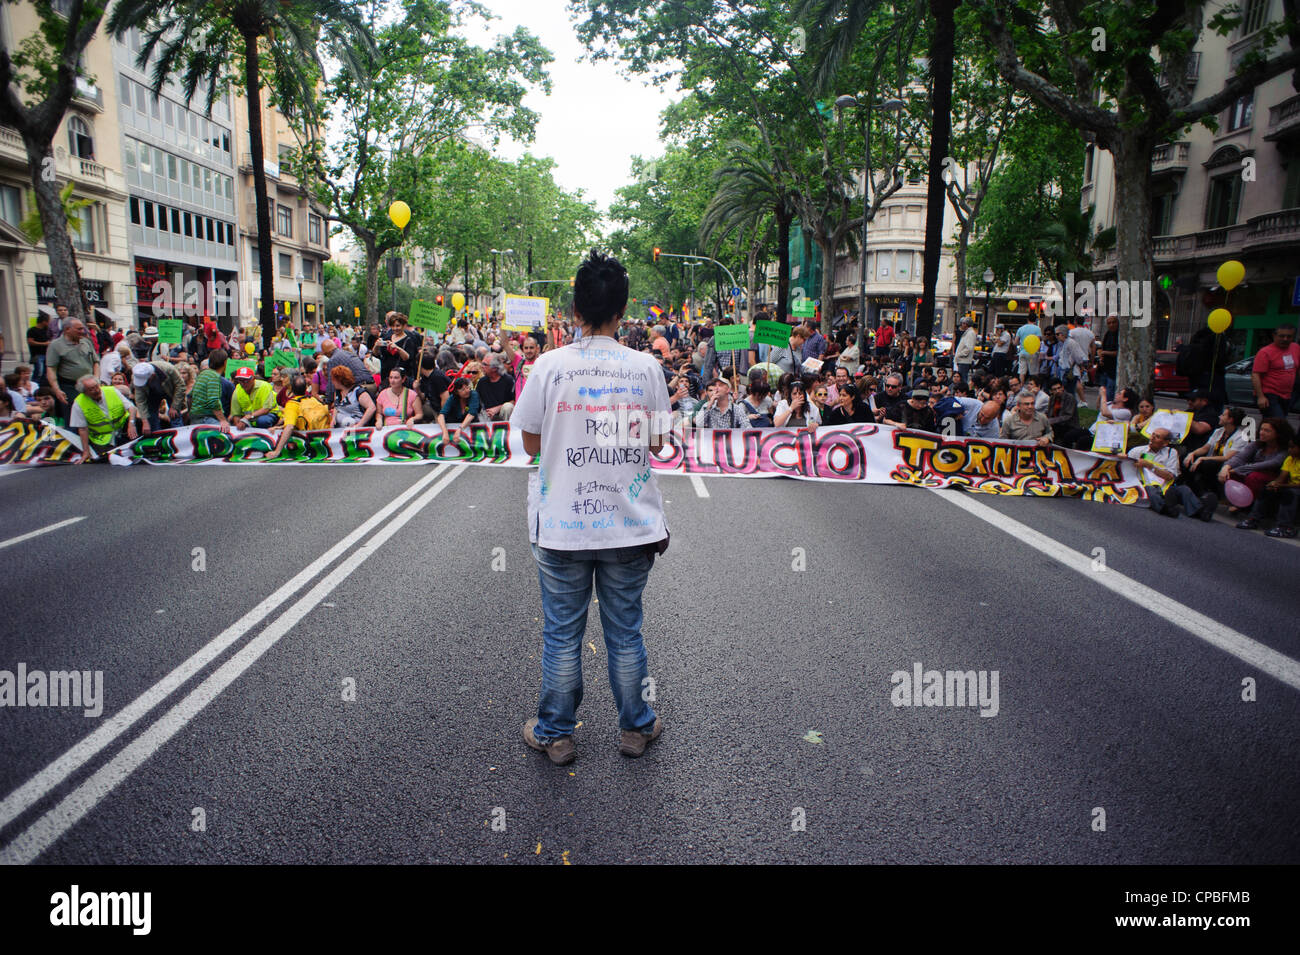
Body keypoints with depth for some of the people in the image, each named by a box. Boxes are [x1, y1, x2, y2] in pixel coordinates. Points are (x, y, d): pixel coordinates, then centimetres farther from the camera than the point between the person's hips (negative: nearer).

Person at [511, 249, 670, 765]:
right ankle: (635, 727, 30)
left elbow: (531, 441, 0)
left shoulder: (550, 364, -7)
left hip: (563, 524, -1)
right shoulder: (645, 366, -5)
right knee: (625, 631, 14)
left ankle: (554, 734, 27)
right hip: (629, 524, 1)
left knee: (562, 633, 12)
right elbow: (656, 442, 3)